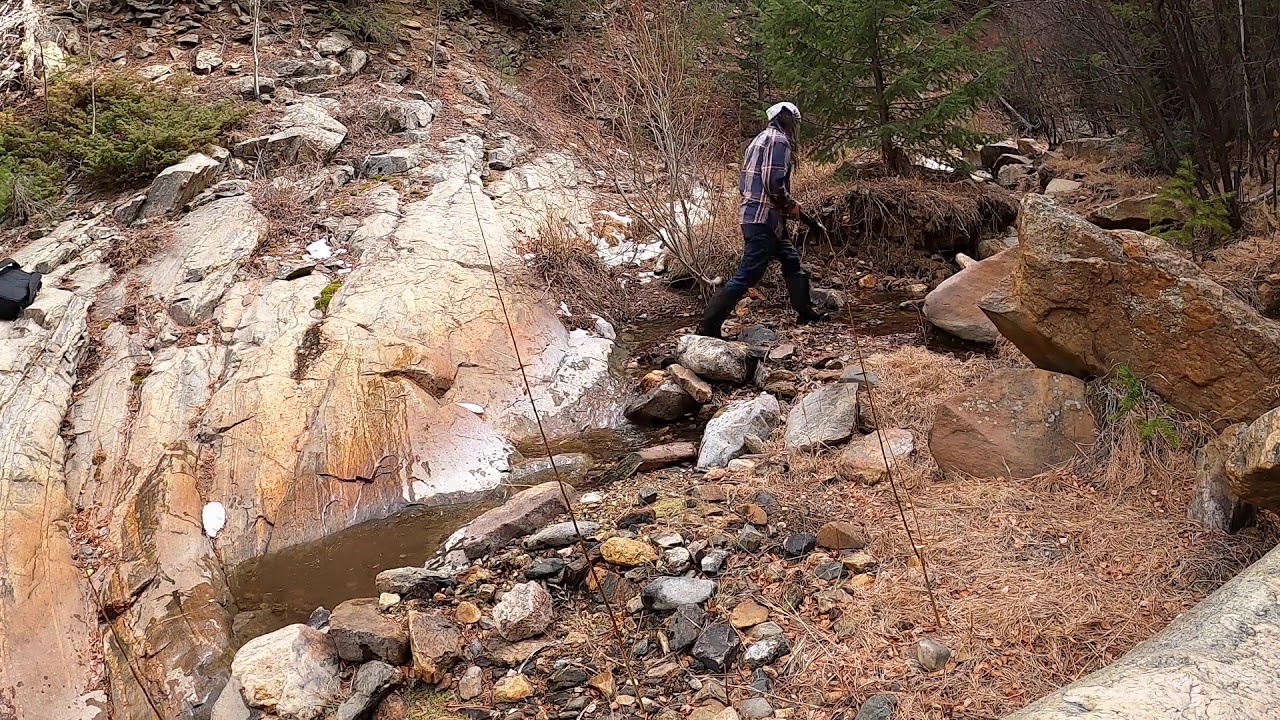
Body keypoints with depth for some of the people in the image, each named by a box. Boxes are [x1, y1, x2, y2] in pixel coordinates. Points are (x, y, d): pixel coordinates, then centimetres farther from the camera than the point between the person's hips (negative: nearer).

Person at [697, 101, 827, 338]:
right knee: (748, 274, -11)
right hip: (765, 218, -11)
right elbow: (774, 181, -21)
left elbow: (743, 183, 19)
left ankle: (805, 312, 31)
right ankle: (708, 325, -13)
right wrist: (790, 205, -6)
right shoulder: (779, 140, -8)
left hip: (751, 212, 11)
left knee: (791, 261, 21)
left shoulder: (759, 140, 21)